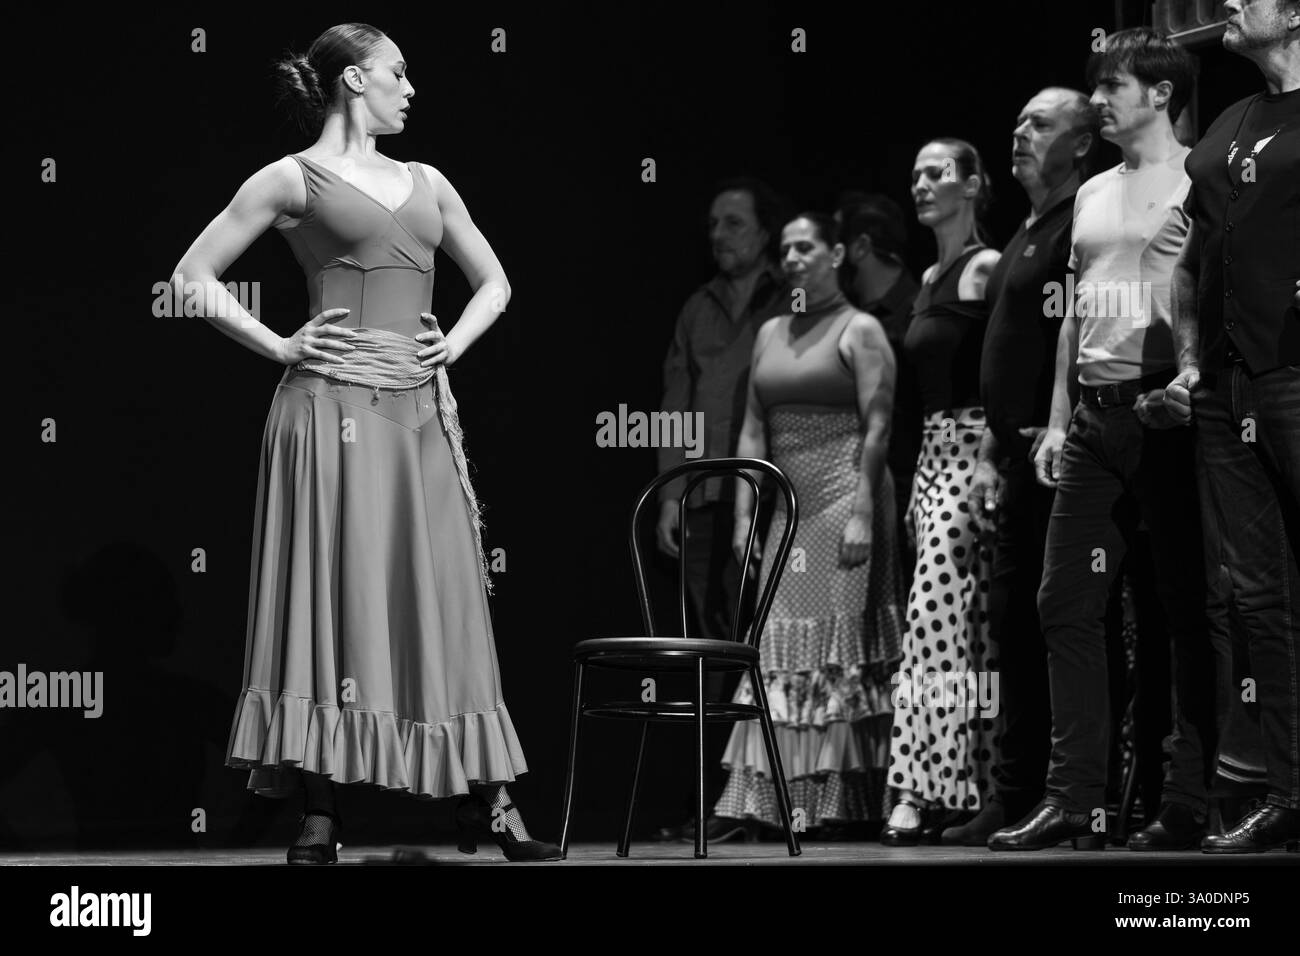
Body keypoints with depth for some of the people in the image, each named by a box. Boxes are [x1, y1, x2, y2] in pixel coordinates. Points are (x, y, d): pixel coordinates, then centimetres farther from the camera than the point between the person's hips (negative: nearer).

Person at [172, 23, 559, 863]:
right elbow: (193, 276, 0)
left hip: (422, 412, 5)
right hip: (334, 408, -5)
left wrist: (457, 343, 10)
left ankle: (486, 800, 5)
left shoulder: (425, 184, 17)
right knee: (333, 598, -6)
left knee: (444, 602, 3)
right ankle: (321, 814, -4)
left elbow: (494, 281, 27)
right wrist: (278, 347, -5)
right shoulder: (293, 181, 2)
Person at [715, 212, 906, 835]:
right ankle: (772, 800, 0)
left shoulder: (859, 331, 0)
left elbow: (876, 428, -8)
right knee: (778, 650, 1)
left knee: (837, 642, -7)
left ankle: (839, 799, -6)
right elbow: (753, 432, 15)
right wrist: (744, 515, 6)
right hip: (783, 507, 6)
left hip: (842, 500, -6)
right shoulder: (770, 334, 17)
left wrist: (863, 515, -16)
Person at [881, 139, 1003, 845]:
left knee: (933, 614, -16)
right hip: (933, 453, 8)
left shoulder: (987, 268, -7)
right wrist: (916, 483, 16)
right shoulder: (929, 278, 18)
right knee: (967, 630, 6)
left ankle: (921, 791, -20)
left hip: (974, 450, -8)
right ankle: (972, 783, 6)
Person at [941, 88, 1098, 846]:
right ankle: (1015, 795, 13)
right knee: (1014, 622, 9)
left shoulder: (1080, 226, -8)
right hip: (1019, 460, 10)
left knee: (1055, 626, -8)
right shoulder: (1027, 234, 22)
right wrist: (991, 455, 20)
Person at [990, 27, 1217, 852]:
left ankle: (1191, 804, -1)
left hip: (1168, 412, -7)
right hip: (1096, 415, 7)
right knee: (1067, 603, 2)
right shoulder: (1093, 194, 20)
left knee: (1191, 611, -3)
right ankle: (1075, 799, 4)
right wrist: (1057, 420, 15)